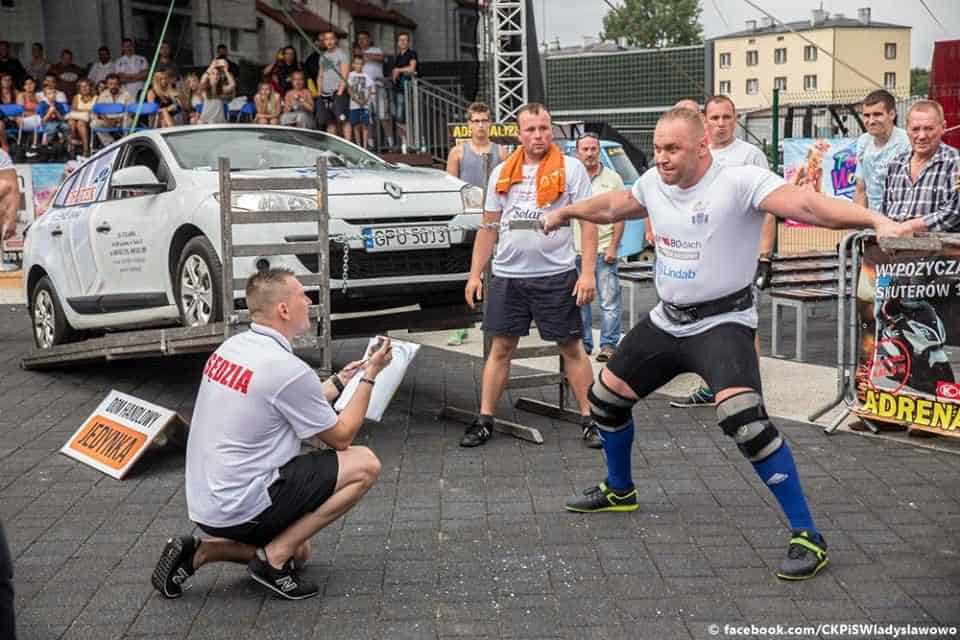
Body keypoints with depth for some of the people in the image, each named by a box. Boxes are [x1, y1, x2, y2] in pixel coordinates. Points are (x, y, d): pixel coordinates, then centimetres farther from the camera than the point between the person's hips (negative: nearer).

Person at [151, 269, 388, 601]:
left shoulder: (231, 347, 6)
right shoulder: (287, 368, -21)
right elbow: (341, 436, -6)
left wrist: (340, 380, 24)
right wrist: (369, 376, 2)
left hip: (206, 500, 9)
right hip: (242, 507, -9)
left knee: (298, 552, 30)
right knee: (364, 464, -6)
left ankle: (199, 552, 11)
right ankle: (273, 558, -3)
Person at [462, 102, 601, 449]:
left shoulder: (570, 168, -1)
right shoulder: (502, 173, 10)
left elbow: (589, 221, -4)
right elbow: (488, 226, 14)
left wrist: (588, 272, -13)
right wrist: (475, 273, 8)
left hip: (556, 274, -3)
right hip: (507, 275, 3)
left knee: (571, 347, 4)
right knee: (500, 347, 7)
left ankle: (589, 420, 12)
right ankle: (484, 421, 14)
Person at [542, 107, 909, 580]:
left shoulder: (740, 182, -21)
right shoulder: (653, 183, 1)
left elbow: (805, 205, -34)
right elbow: (613, 206, 23)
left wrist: (877, 220, -48)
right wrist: (566, 212, 38)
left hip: (722, 323, -8)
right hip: (666, 320, 8)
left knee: (742, 417, -29)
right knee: (606, 396, 17)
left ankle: (807, 536, -16)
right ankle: (618, 490, 45)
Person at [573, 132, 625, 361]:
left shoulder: (612, 178, 2)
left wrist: (613, 247, -7)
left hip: (604, 249, -3)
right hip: (576, 250, 3)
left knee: (609, 300, -4)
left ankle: (609, 344, 2)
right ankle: (583, 342, 20)